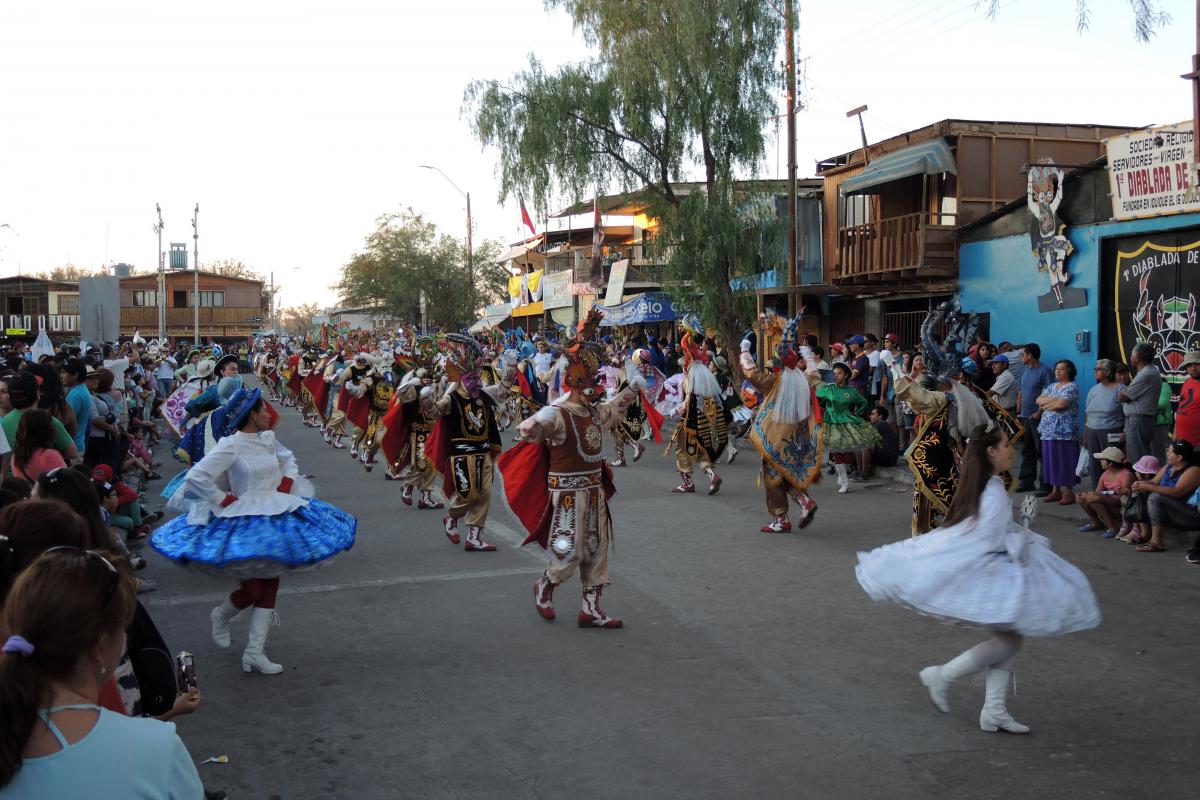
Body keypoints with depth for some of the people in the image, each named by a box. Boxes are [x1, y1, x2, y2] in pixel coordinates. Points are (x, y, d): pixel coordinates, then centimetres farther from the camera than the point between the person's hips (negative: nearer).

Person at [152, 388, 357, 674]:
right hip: (246, 522, -8)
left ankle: (255, 651, 13)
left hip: (275, 517, 8)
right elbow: (196, 478, -22)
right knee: (254, 589, -5)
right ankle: (221, 617, 30)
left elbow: (288, 459, 22)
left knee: (270, 585, 7)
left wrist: (286, 484, 6)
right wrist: (225, 500, -15)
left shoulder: (267, 438, 3)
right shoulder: (231, 446, -18)